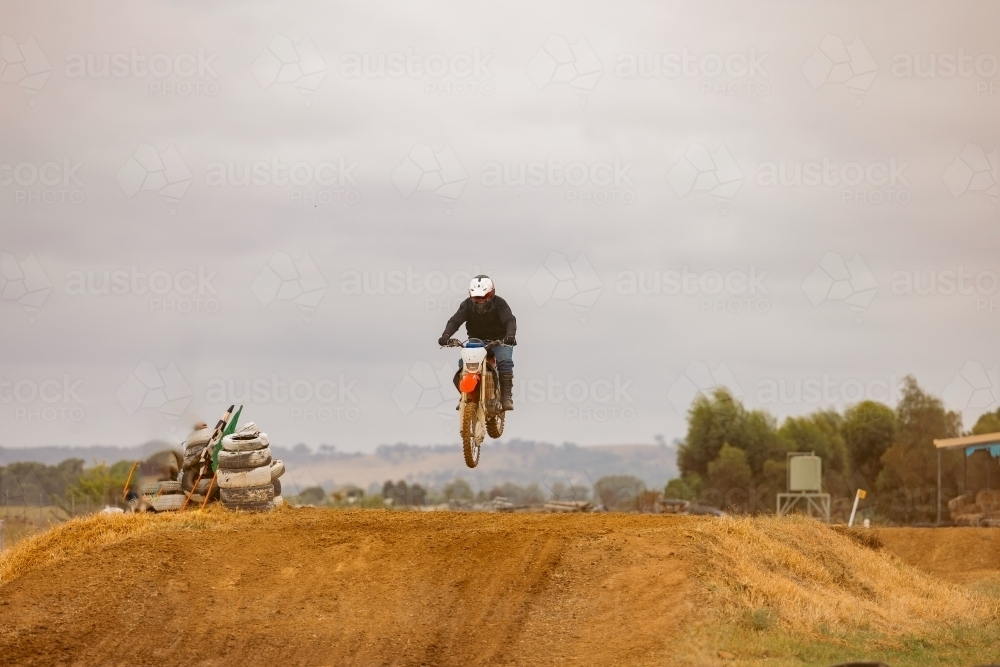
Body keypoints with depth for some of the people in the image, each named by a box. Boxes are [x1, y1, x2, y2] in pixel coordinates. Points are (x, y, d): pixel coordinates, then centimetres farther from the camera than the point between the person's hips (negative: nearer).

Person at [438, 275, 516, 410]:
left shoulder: (499, 304, -14)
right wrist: (446, 335, -36)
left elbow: (509, 320, -26)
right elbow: (455, 320, -16)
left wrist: (510, 335, -48)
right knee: (463, 363, -19)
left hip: (499, 341, -2)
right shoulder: (467, 305, -7)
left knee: (505, 361, -29)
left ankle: (506, 396, -25)